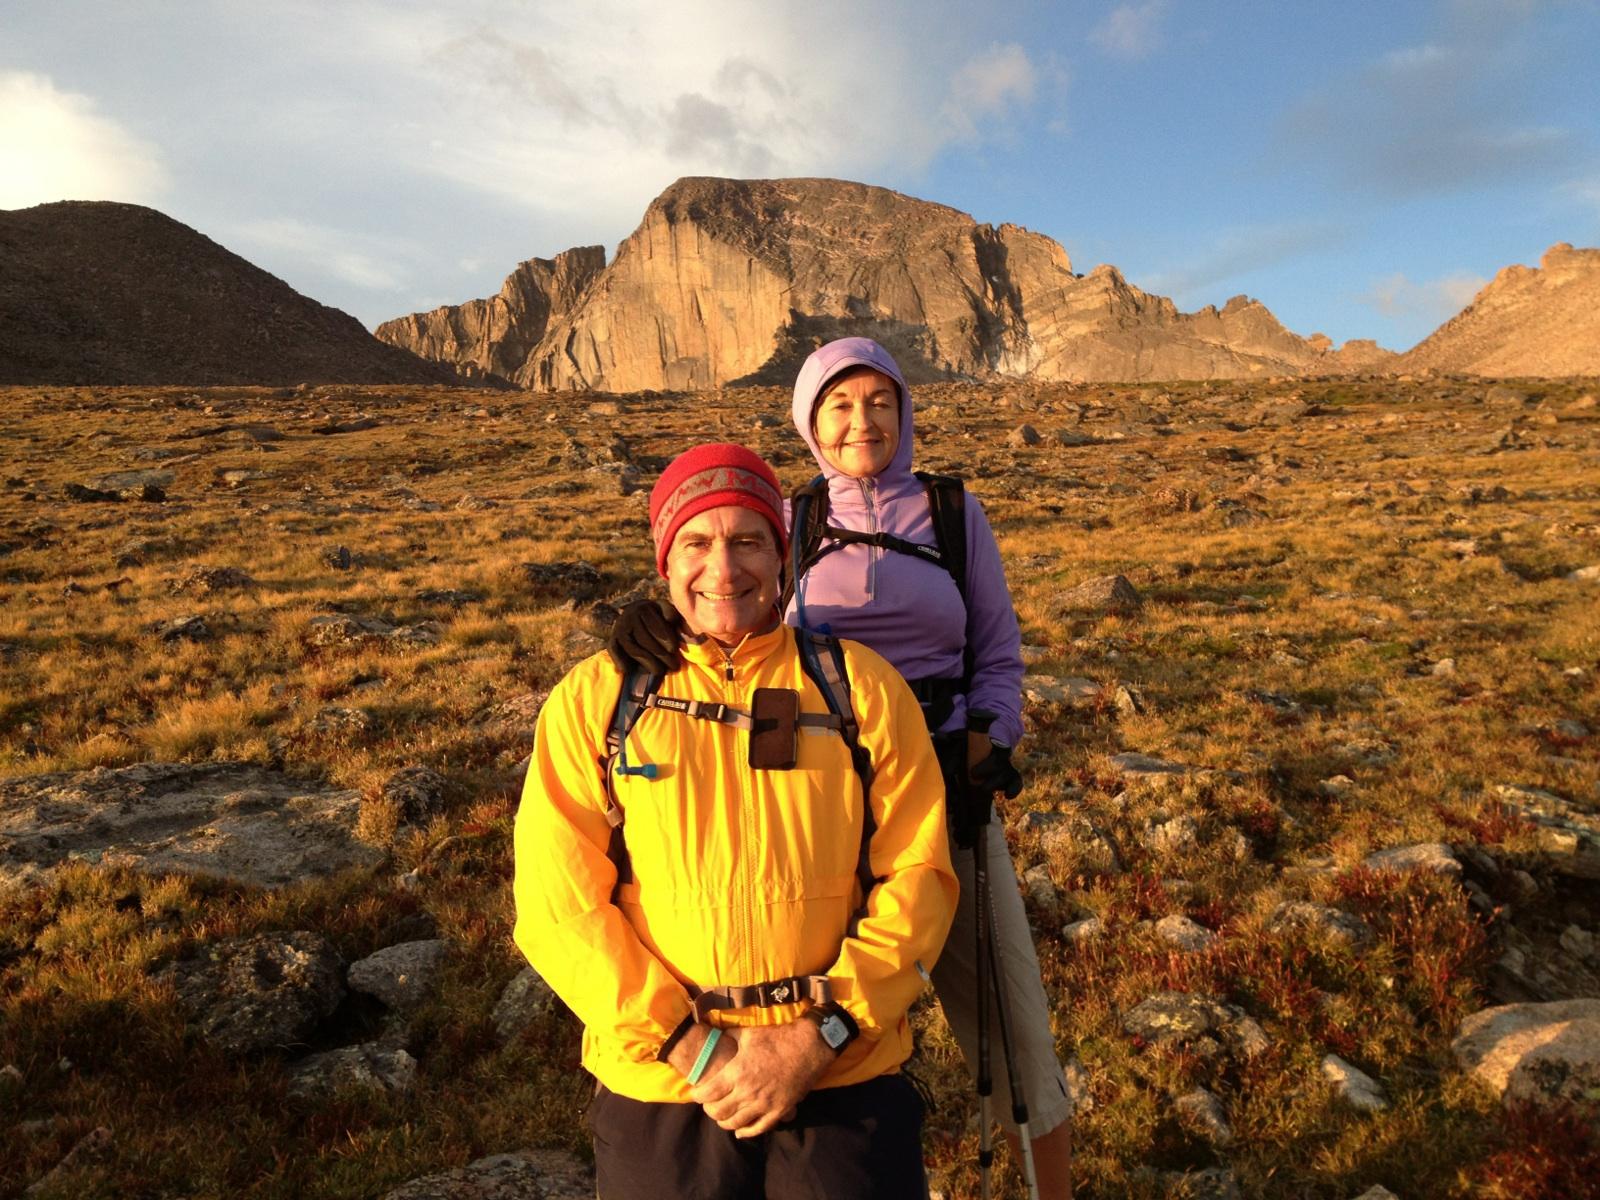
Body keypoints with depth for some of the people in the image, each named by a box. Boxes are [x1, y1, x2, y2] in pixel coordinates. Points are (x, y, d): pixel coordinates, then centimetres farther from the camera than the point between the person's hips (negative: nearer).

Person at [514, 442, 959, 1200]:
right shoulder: (593, 699, 0)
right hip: (658, 1090, 1)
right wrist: (690, 1048, -12)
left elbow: (918, 873, -3)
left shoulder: (860, 686, 1)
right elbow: (558, 900, -5)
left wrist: (817, 1038, -11)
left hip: (845, 1082, 0)